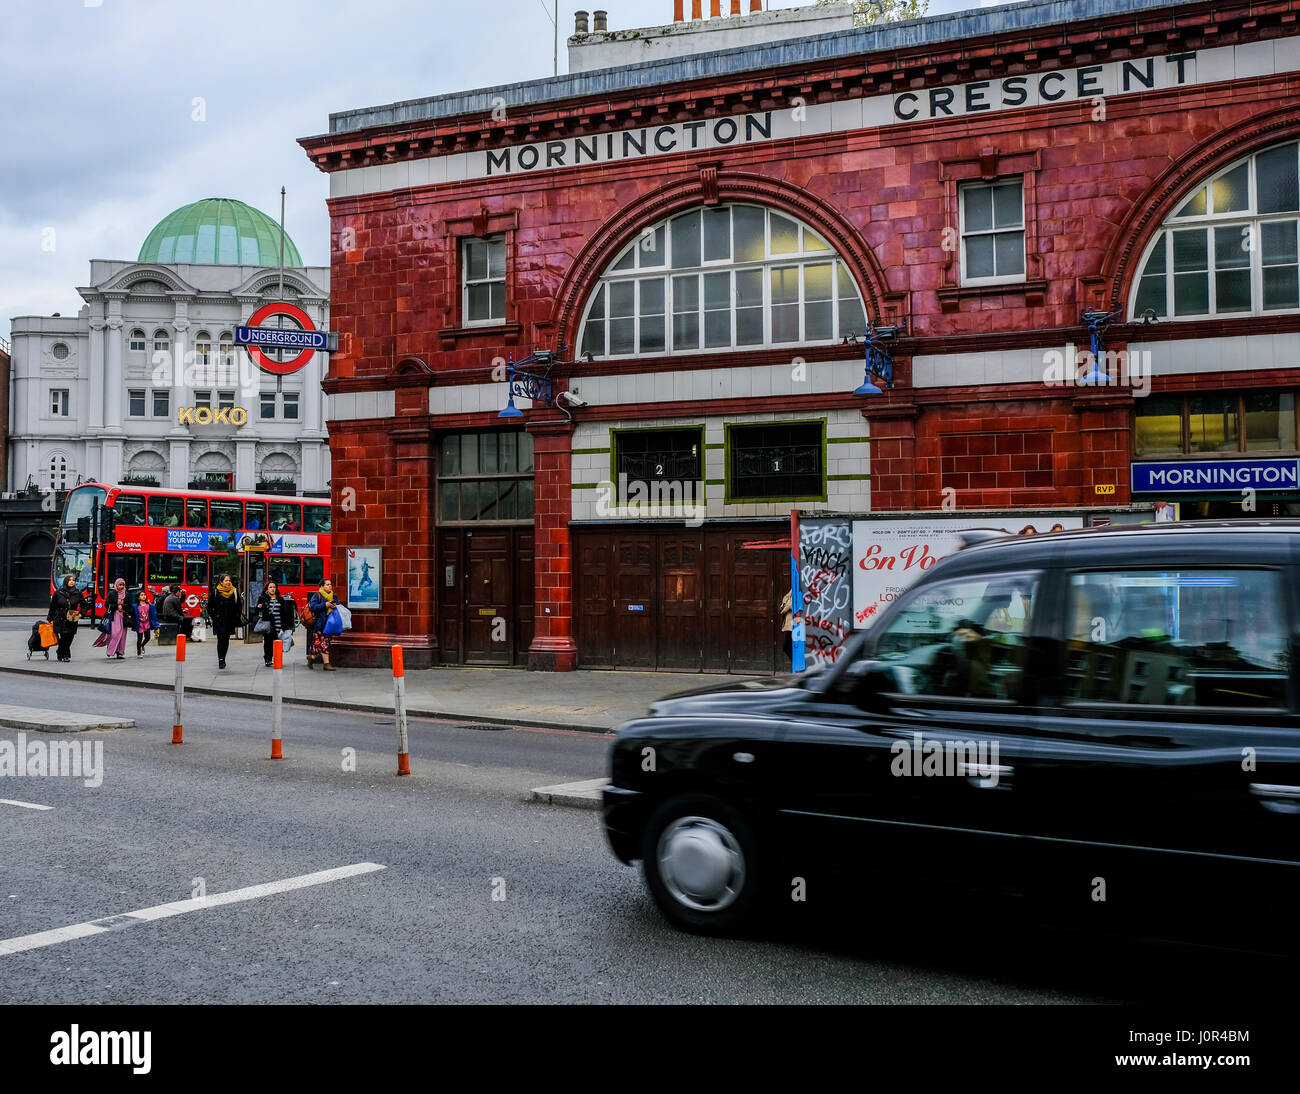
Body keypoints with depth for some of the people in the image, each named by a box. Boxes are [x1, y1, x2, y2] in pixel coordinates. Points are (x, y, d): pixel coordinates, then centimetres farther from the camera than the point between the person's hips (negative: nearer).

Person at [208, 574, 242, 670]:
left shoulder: (234, 591, 6)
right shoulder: (215, 592, -2)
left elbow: (239, 605, 14)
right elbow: (209, 606, 4)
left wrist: (236, 617, 4)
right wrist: (214, 616, -4)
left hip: (230, 621, 3)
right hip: (219, 621, -3)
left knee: (226, 640, 7)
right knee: (220, 639, -11)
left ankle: (223, 659, 18)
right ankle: (220, 660, -14)